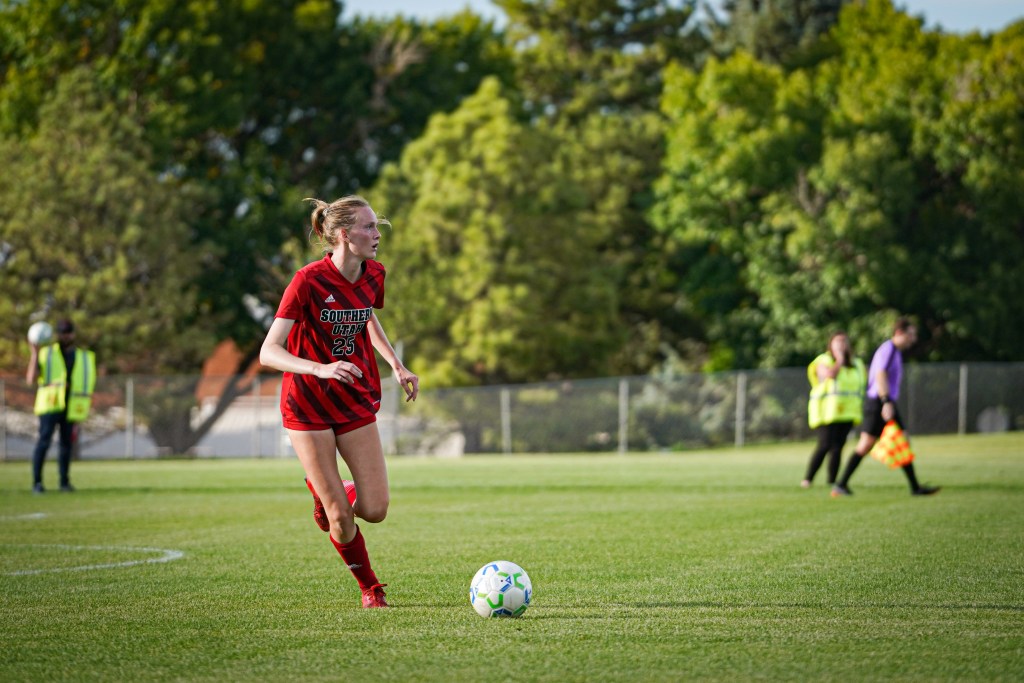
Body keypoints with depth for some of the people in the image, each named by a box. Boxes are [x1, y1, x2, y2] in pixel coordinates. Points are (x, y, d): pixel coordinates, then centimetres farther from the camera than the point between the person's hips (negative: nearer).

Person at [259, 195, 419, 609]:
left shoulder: (373, 276, -3)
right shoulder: (308, 282, -20)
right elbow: (268, 353, -25)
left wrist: (396, 365, 8)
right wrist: (322, 369, -39)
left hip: (356, 401, 5)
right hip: (307, 407, -5)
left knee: (375, 510, -6)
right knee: (341, 520, -6)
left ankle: (326, 492, 27)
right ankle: (368, 587, 20)